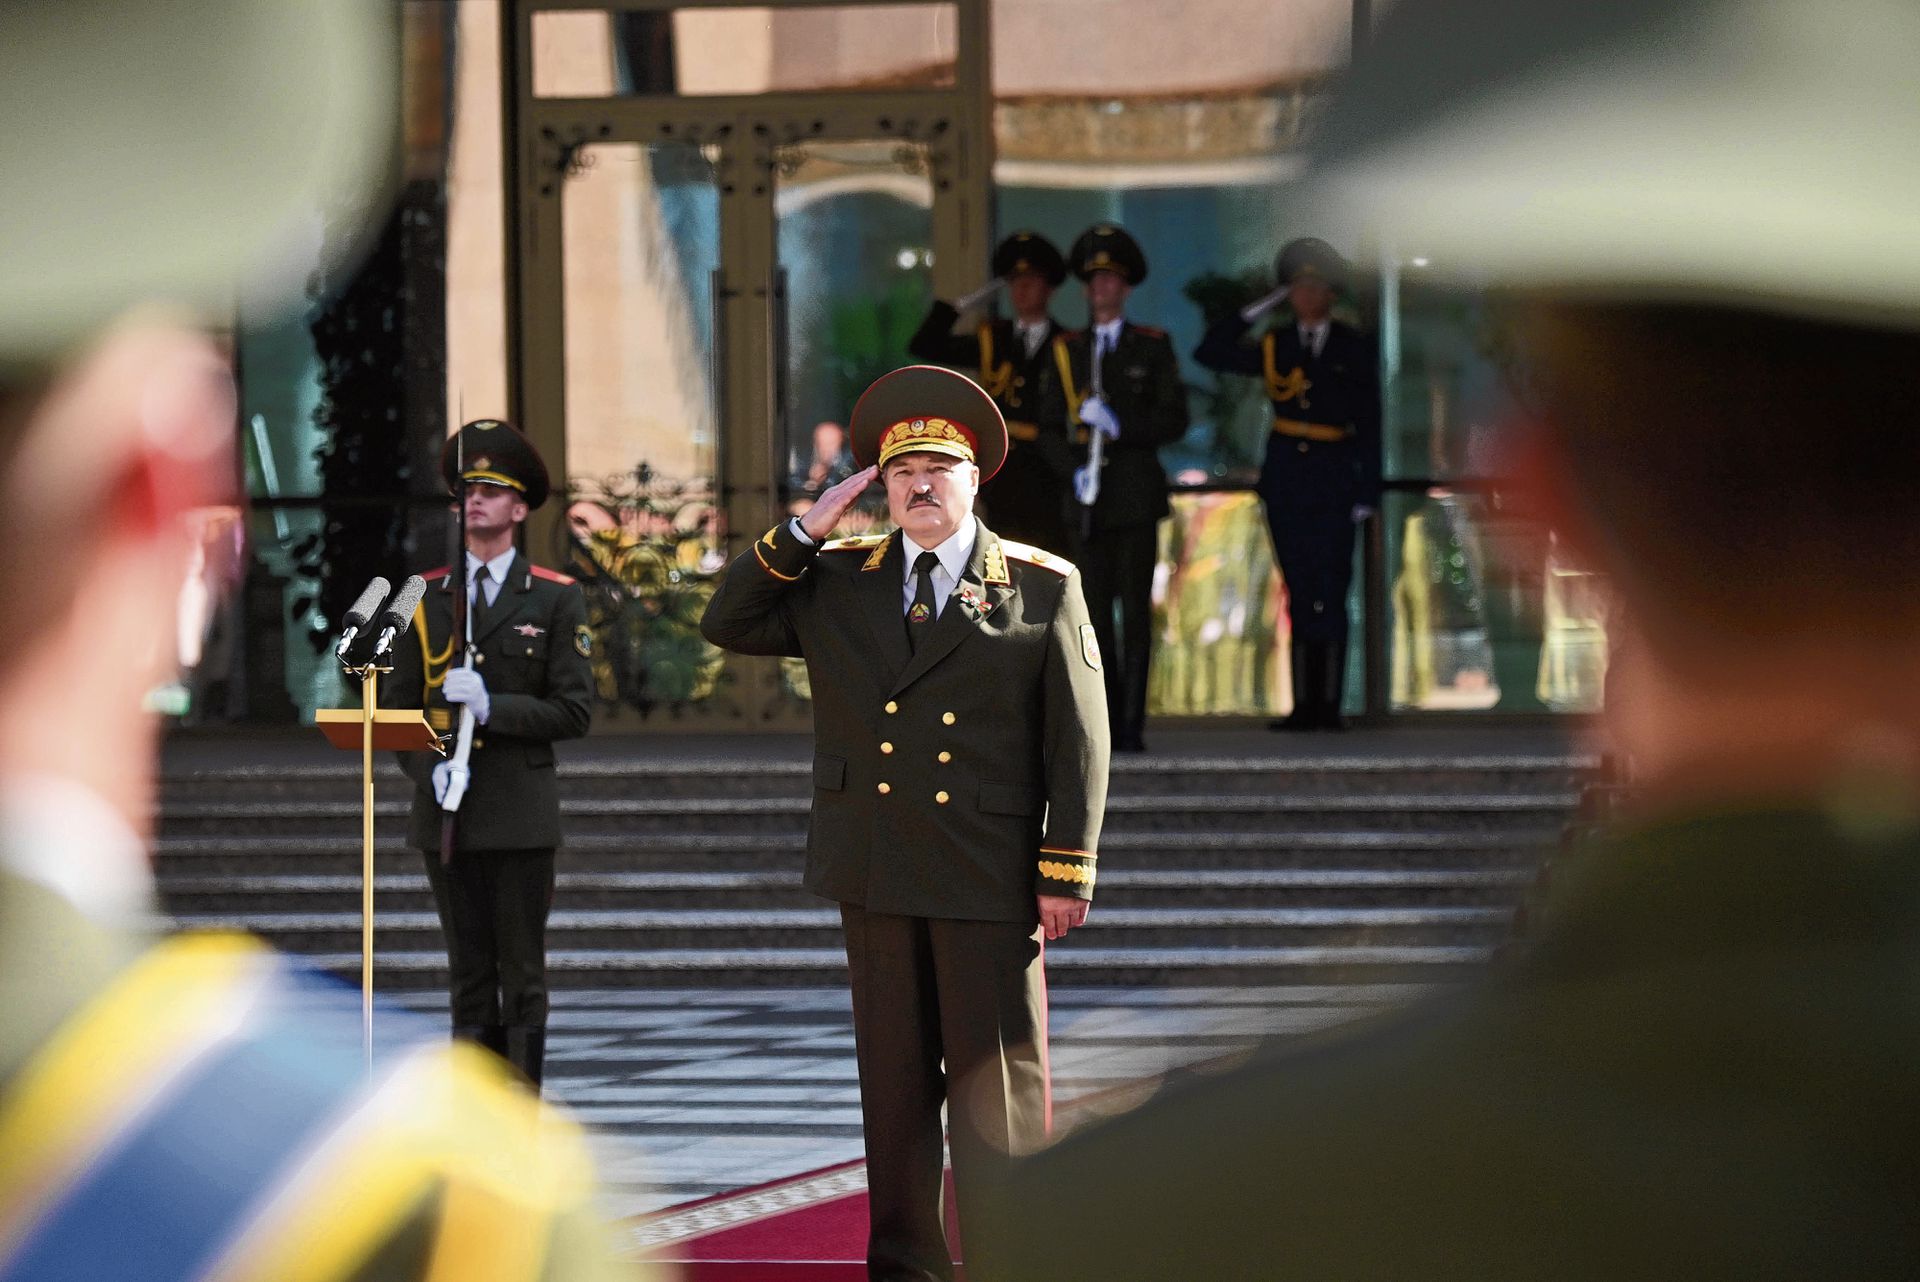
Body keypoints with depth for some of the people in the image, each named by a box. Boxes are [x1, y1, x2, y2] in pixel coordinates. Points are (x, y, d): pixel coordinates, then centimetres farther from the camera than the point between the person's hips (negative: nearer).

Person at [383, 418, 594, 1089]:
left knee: (523, 976, -1)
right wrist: (429, 766, -7)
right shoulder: (427, 598, 10)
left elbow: (573, 711, -2)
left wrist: (491, 706, -15)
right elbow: (398, 706, 11)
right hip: (448, 810, 2)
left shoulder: (556, 599, 3)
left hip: (520, 812, -2)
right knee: (469, 977, 5)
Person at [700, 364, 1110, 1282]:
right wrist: (801, 536, 0)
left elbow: (1078, 740, 0)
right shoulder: (836, 581, 11)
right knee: (893, 1075, 8)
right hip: (876, 873, 3)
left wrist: (1067, 869, -6)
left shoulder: (1041, 587, 2)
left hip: (989, 875, -3)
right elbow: (727, 625, 11)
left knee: (997, 1078, -2)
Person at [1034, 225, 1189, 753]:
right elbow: (1050, 423, 12)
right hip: (1088, 497, 3)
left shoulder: (1153, 347, 5)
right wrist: (1071, 469, -6)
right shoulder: (1067, 350, 14)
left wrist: (1119, 425, -14)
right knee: (1097, 610, 1)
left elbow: (1174, 420, -1)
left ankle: (1133, 724, -10)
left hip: (1136, 494, -3)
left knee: (1135, 607, -8)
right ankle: (1108, 724, 4)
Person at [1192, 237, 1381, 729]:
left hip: (1334, 476, -3)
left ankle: (1328, 704, -7)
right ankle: (1304, 703, 4)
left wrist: (1367, 491, -2)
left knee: (1330, 592, -9)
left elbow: (1369, 425, 4)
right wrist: (1254, 311, 3)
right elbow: (1210, 354, 7)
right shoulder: (1275, 347, 11)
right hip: (1285, 475, 3)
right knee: (1299, 593, 3)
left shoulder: (1355, 349, 5)